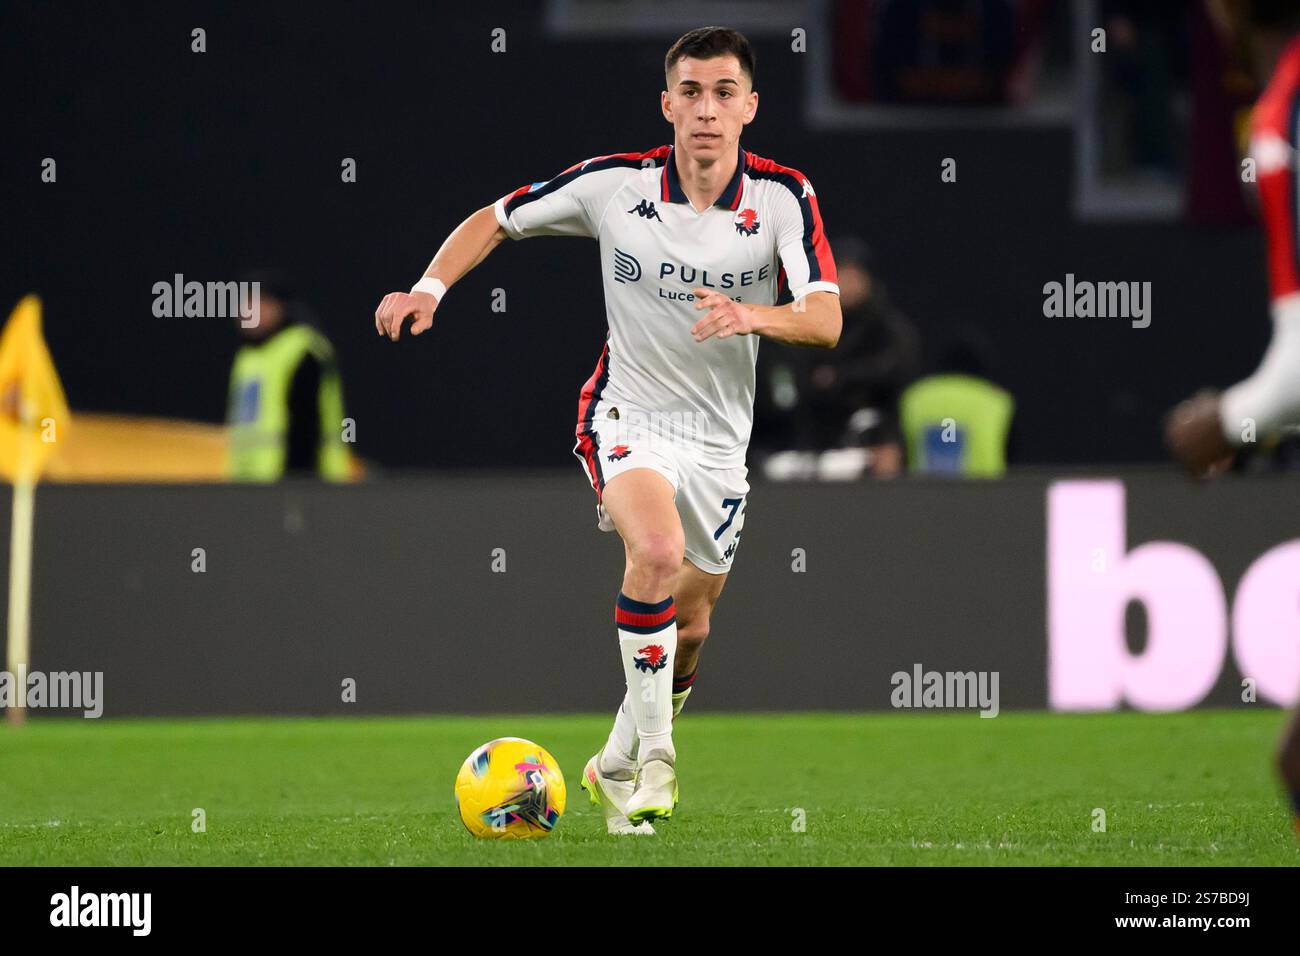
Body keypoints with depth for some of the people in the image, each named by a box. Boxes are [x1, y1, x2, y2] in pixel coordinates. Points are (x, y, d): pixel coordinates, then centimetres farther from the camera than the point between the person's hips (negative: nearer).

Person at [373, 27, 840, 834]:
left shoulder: (784, 196, -12)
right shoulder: (615, 184, -13)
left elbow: (827, 321, -22)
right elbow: (494, 221, 2)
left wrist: (757, 316, -42)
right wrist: (429, 289, -14)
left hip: (720, 435, 3)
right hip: (626, 418, -3)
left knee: (689, 627, 12)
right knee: (658, 551, -32)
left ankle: (620, 766, 38)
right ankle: (652, 751, -19)